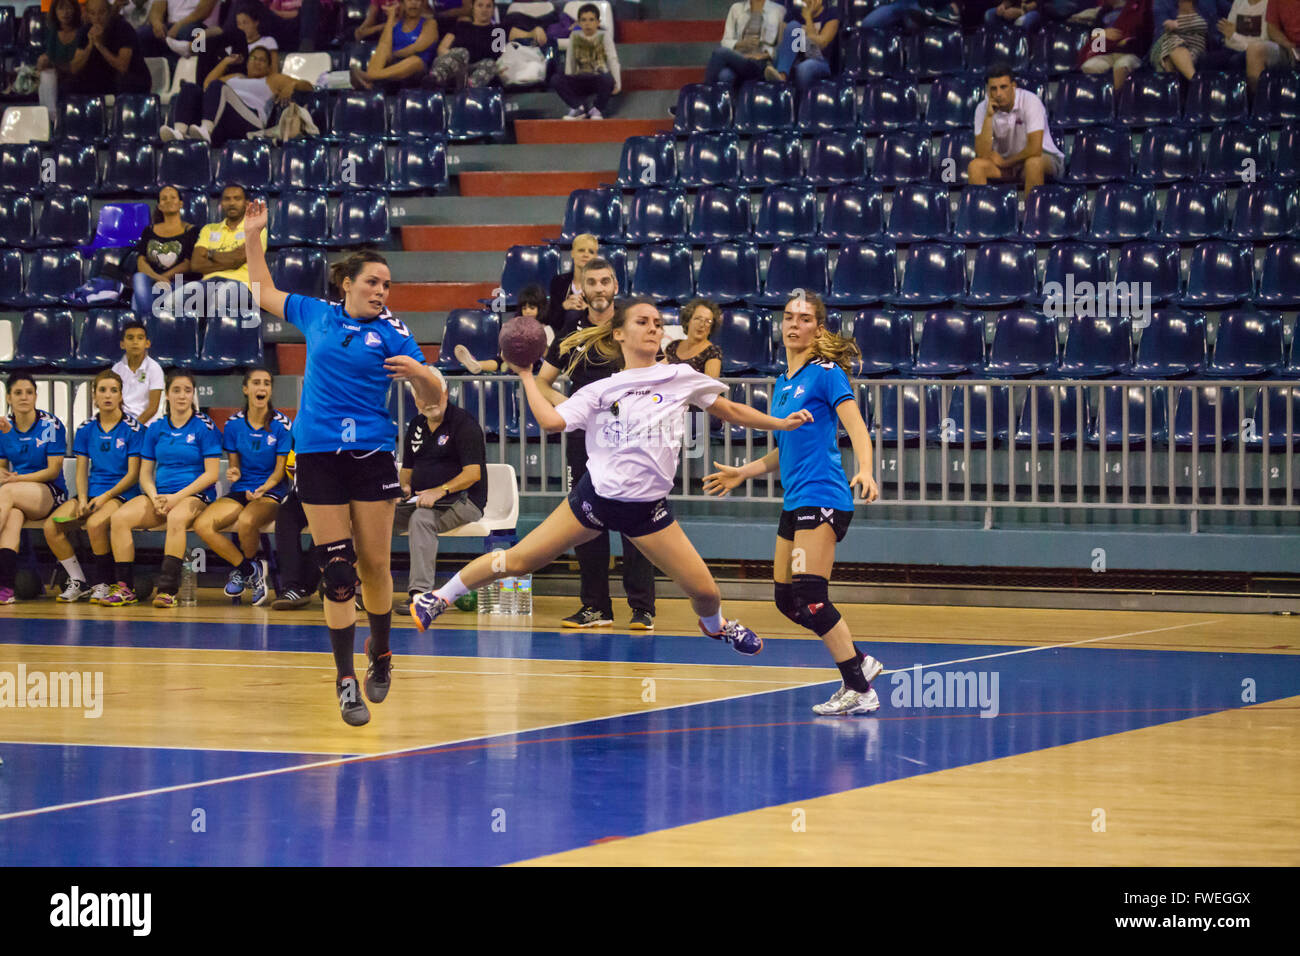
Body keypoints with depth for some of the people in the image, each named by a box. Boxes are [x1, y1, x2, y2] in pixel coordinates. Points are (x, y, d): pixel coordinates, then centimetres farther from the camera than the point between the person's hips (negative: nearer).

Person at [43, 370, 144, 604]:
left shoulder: (132, 429, -2)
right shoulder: (86, 429, 11)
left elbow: (133, 474, -5)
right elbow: (81, 471, 10)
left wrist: (106, 497, -16)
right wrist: (83, 500, -8)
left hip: (121, 492, -5)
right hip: (92, 491, 5)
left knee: (95, 524, -36)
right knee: (51, 526, -20)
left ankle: (102, 584, -16)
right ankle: (78, 582, -5)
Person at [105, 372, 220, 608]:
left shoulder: (204, 427, 0)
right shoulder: (155, 429, 13)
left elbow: (211, 473, -6)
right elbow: (145, 473, 14)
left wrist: (177, 497, -14)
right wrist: (155, 497, -7)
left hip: (195, 495, -5)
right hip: (159, 494, 5)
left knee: (176, 518, -40)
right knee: (119, 518, -23)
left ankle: (168, 589, -40)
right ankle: (125, 587, -20)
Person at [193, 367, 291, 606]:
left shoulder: (281, 424, -5)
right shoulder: (234, 424, 5)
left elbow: (280, 469, -3)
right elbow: (234, 464, 12)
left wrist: (264, 488, -22)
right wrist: (233, 472, -13)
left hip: (271, 492, -4)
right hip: (241, 490, 4)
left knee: (246, 522, -37)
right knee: (202, 525, -22)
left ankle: (241, 569, -5)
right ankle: (250, 571, -8)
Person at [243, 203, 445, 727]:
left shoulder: (393, 333, 3)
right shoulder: (315, 315, 9)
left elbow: (431, 401, 1)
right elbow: (264, 292, 27)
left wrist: (421, 373, -20)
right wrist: (253, 235, 22)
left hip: (372, 456, -1)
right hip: (318, 457, 1)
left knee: (374, 565, 1)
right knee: (336, 570, -4)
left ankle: (380, 653, 26)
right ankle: (346, 680, -3)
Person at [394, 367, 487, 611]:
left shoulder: (464, 423, -7)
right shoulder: (416, 425, 16)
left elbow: (473, 473, -15)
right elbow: (407, 468, 24)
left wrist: (440, 491, -26)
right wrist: (404, 486, 1)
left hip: (462, 501, -7)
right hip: (420, 500, 7)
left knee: (422, 518, -36)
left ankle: (420, 592, -42)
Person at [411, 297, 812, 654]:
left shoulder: (681, 378, 4)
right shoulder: (600, 390, 3)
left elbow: (730, 410, 12)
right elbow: (552, 420, -8)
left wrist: (781, 423, 6)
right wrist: (526, 376, -4)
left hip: (648, 507, 1)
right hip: (596, 496, -1)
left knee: (704, 591, -2)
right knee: (517, 561, -5)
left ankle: (715, 625, 34)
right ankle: (439, 598, 13)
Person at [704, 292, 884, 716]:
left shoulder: (826, 373, -5)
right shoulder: (782, 383, 19)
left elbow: (857, 429, -15)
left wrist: (865, 470, -32)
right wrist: (742, 473, 27)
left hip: (823, 497, -9)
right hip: (795, 502, 9)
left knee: (809, 596, -16)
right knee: (786, 598, 7)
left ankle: (860, 690, -12)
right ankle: (859, 662, 17)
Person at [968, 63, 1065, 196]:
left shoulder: (1030, 101, -22)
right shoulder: (983, 108, -10)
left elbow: (1035, 149, -28)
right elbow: (983, 155, -19)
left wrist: (1005, 162, -14)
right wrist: (989, 116, -25)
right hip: (1005, 162, 4)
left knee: (1033, 163, -38)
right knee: (975, 166, -23)